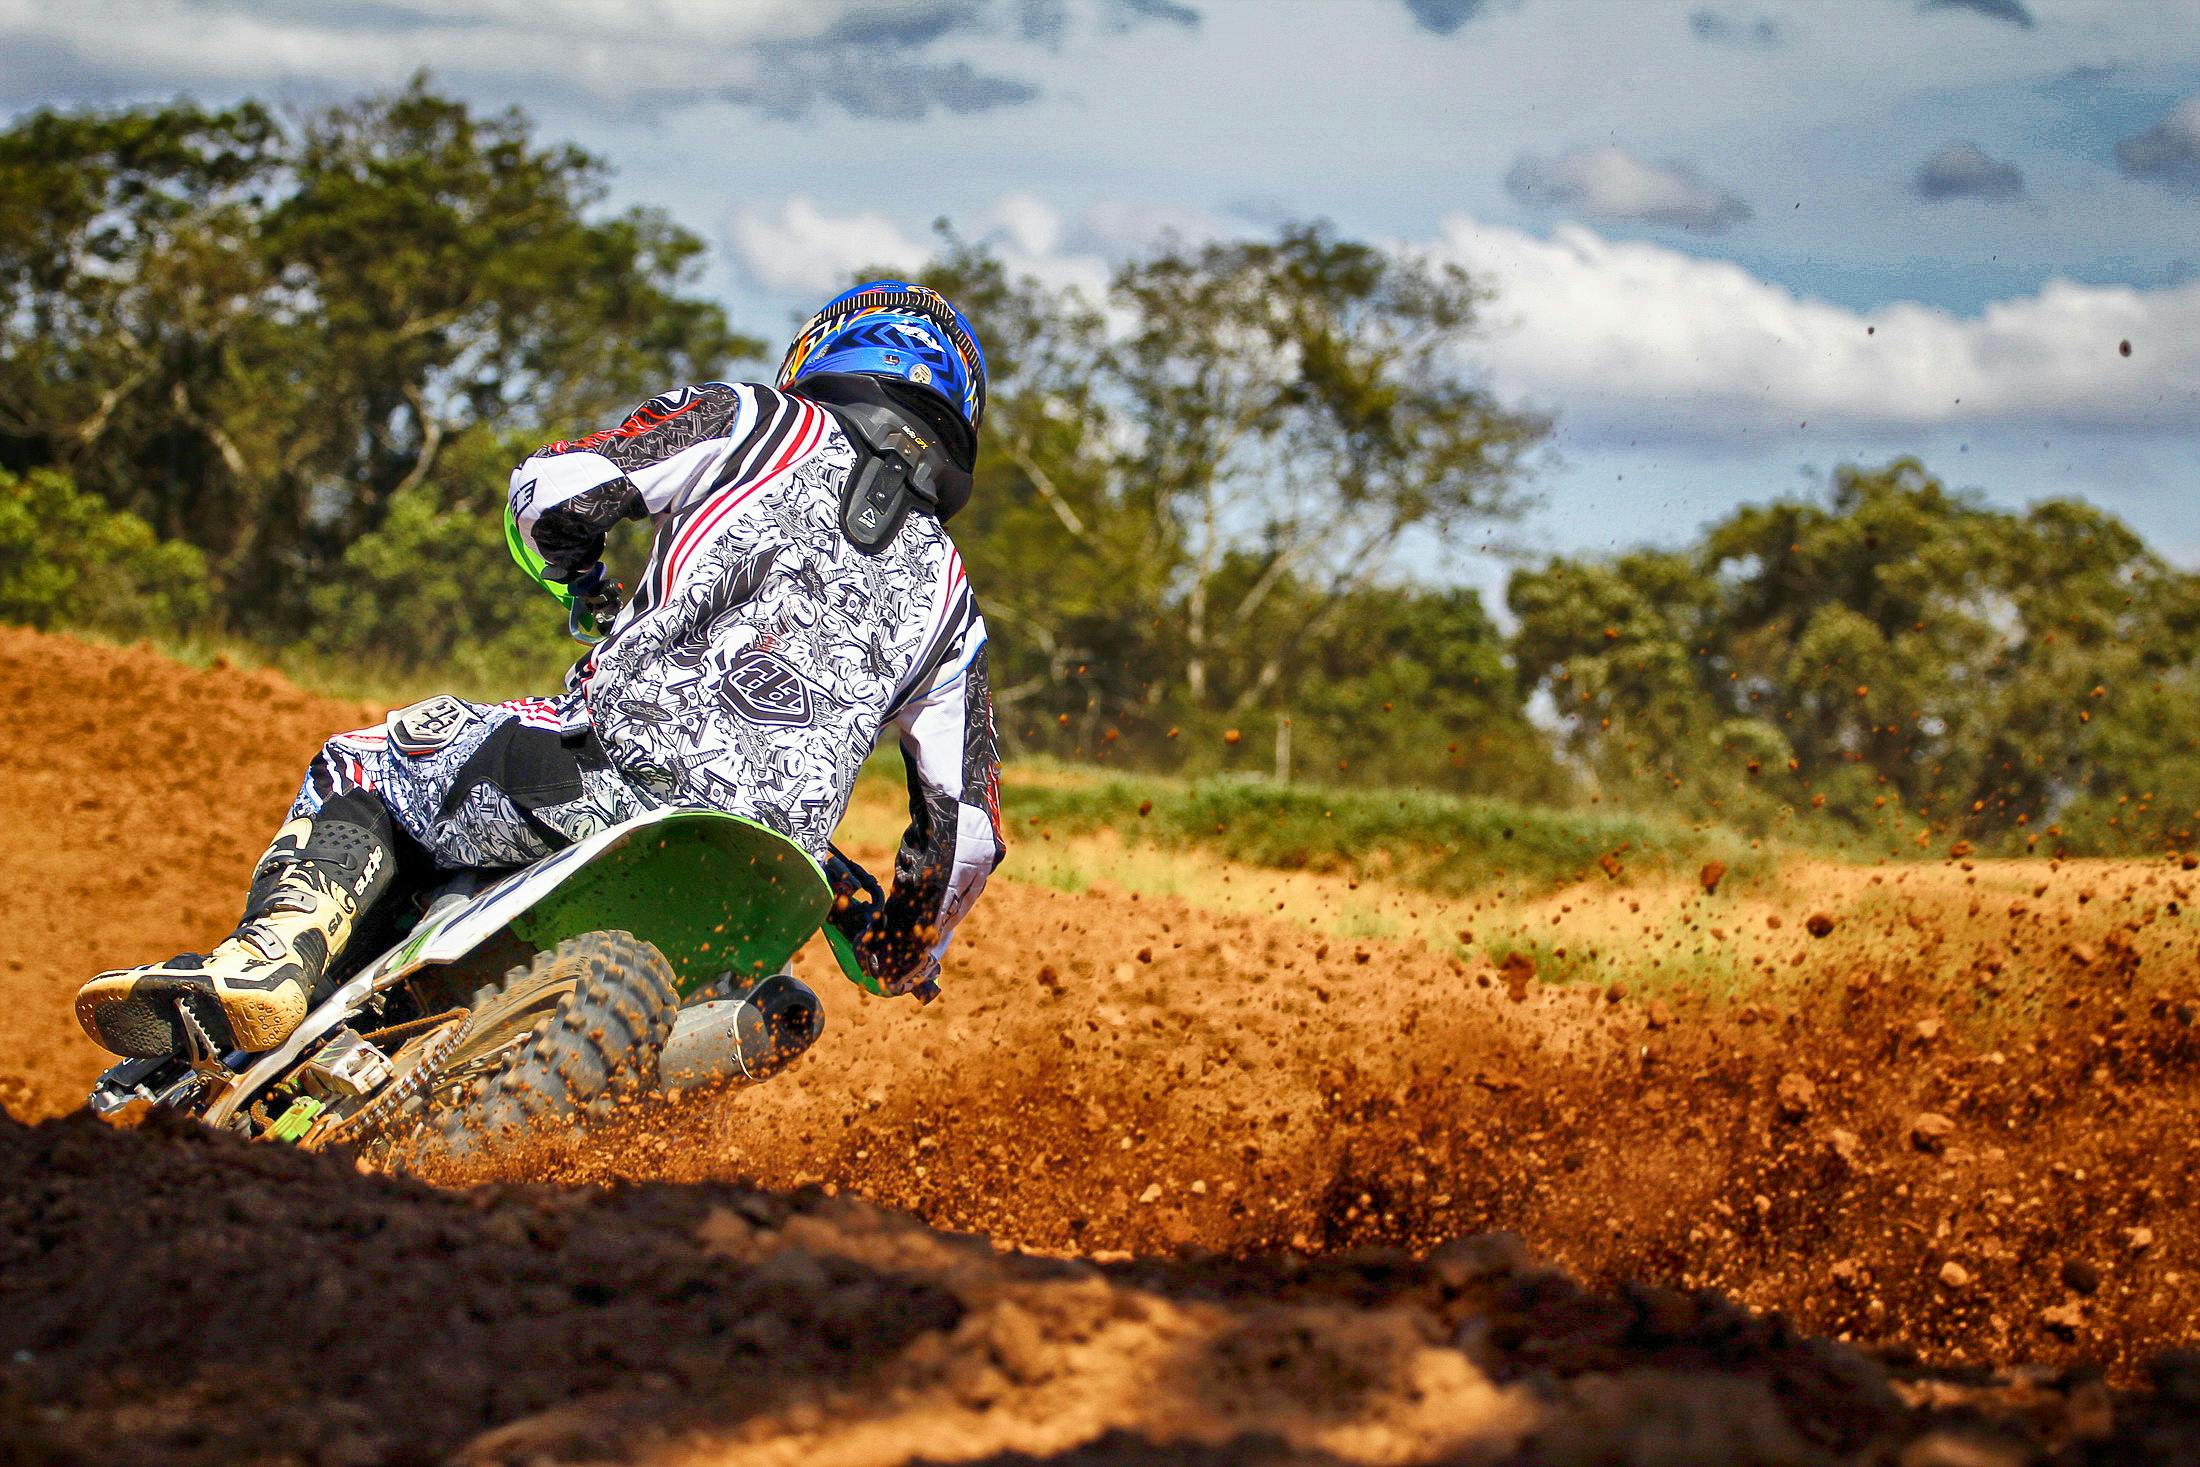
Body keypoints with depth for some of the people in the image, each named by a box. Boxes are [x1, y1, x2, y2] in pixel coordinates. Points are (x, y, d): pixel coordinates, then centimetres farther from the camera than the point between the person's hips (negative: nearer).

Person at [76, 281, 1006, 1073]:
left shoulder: (764, 424, 15)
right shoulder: (947, 590, 25)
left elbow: (553, 484, 7)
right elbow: (967, 829, 21)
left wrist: (573, 564, 31)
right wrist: (909, 951, 40)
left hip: (635, 760, -3)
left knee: (363, 767, 15)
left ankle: (272, 954, -14)